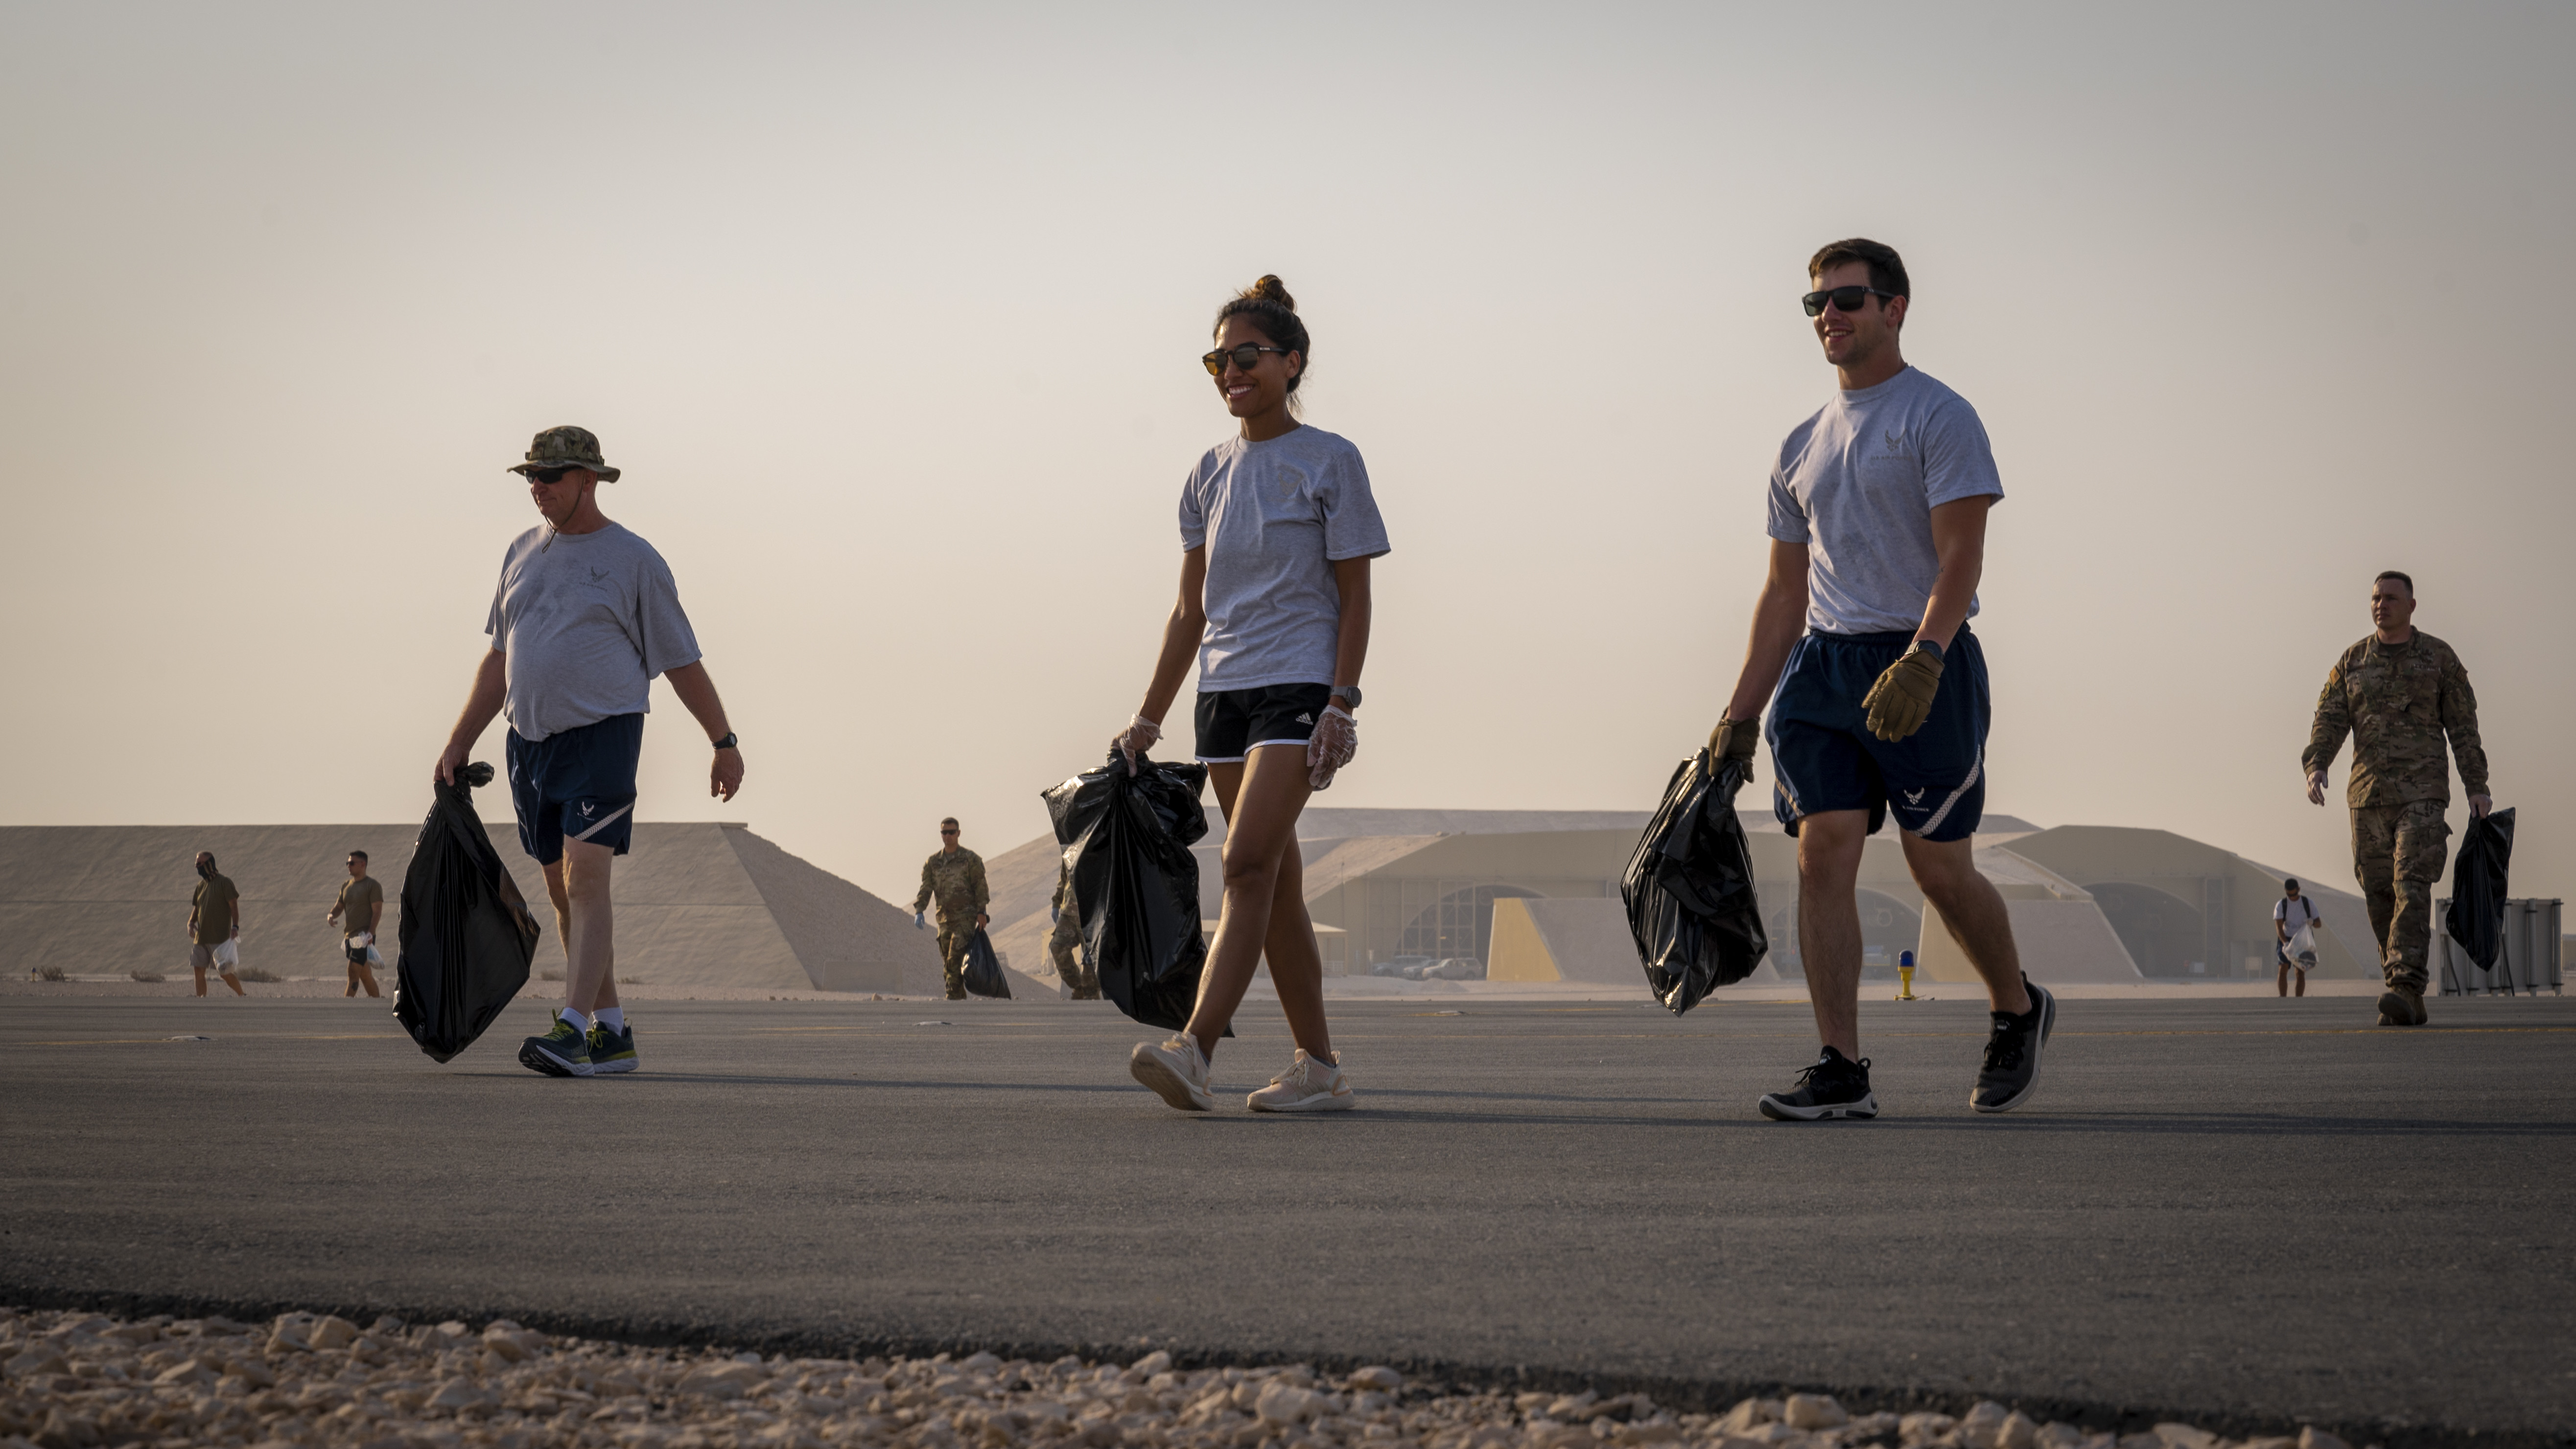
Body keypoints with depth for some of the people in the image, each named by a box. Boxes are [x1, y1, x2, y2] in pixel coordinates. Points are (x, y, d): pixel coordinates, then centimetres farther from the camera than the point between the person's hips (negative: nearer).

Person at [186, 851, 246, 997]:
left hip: (220, 937, -7)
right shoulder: (201, 885, 15)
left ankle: (243, 995, 12)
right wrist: (191, 923, 1)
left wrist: (235, 927, -21)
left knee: (224, 972, -7)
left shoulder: (224, 882, -6)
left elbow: (233, 905, -9)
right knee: (199, 970, 3)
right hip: (201, 936, 7)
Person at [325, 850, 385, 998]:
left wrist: (370, 933, -21)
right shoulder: (346, 886, 17)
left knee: (353, 972, -15)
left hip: (364, 937, -8)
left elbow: (377, 912, -11)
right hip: (350, 936, 8)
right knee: (365, 975, 13)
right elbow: (339, 907, 21)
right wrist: (332, 916, -3)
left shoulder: (372, 885, -5)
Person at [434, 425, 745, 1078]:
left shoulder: (633, 560, -1)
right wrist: (459, 744, 16)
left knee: (586, 881, -17)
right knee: (564, 892, 8)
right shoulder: (523, 553, 14)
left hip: (603, 736, -6)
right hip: (531, 742, 6)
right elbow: (498, 660, 19)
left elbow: (682, 663, 2)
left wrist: (724, 743, 3)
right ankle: (612, 1032, 17)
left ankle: (572, 1031, -25)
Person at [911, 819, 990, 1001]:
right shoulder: (933, 862, 11)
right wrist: (919, 911, -9)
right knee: (948, 962, 5)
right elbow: (926, 889, 6)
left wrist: (982, 912, -12)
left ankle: (953, 997, -20)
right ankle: (961, 999, 13)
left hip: (966, 917, -5)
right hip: (945, 918, 5)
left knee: (956, 958, -17)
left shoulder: (970, 859, 0)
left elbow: (980, 886, -3)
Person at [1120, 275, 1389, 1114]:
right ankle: (1319, 1068, 11)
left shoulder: (1329, 463, -2)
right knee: (1275, 885, 6)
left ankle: (1195, 1051, -30)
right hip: (1224, 690, 6)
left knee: (1248, 862, -19)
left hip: (1299, 687, -6)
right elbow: (1191, 609, 16)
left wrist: (1342, 703, -15)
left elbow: (1354, 597, -5)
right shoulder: (1211, 477, 13)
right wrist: (1150, 718, 13)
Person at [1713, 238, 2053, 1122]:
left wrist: (1921, 660, -29)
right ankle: (1840, 1072, -7)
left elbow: (1960, 555, -14)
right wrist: (1742, 713, 16)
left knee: (1938, 867, -2)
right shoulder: (1804, 445, 18)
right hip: (1820, 664, 6)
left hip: (1922, 665, -6)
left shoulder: (1938, 418, -3)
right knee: (1823, 851, -7)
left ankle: (2018, 1013, 24)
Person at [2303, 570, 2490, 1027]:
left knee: (2412, 887, -18)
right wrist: (2315, 767, -17)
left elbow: (2463, 727, 3)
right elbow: (2329, 723, 2)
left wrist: (2478, 787, -3)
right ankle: (2410, 1003, 16)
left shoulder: (2440, 658, 2)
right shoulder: (2352, 661, 9)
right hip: (2369, 796, 4)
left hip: (2423, 792, -4)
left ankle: (2404, 992, -28)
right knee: (2382, 897, 5)